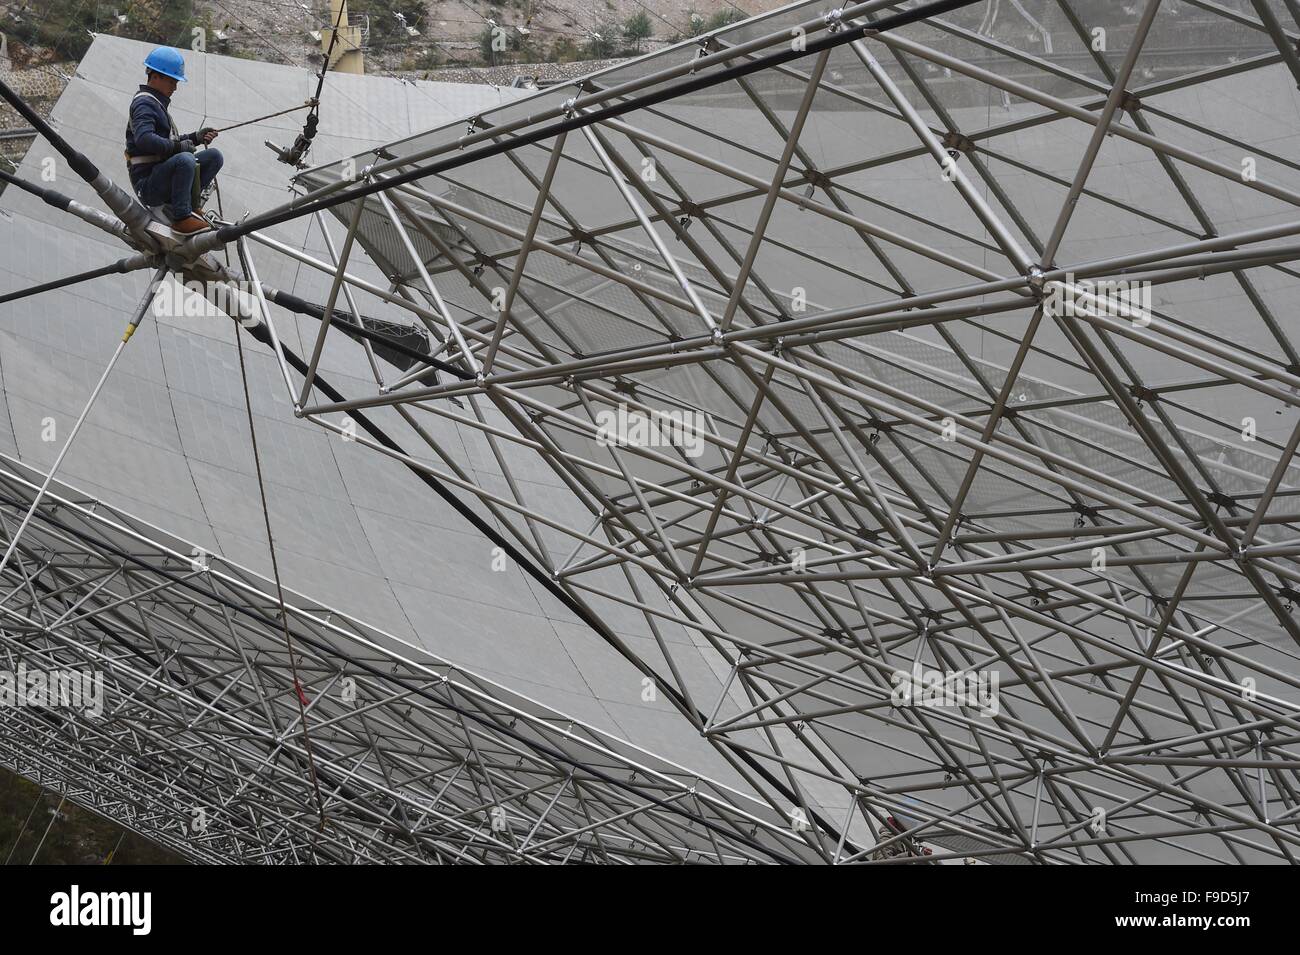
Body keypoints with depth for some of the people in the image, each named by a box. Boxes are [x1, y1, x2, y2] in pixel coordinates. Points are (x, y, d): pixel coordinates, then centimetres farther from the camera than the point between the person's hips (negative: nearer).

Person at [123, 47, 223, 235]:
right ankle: (181, 218, -29)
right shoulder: (144, 103, -10)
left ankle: (191, 205, -4)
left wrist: (196, 138, 12)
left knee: (214, 156, 3)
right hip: (147, 182, -10)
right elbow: (144, 139, -29)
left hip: (161, 174, 10)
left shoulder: (157, 103, 23)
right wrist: (177, 146, -23)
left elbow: (168, 142, 25)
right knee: (185, 160, -38)